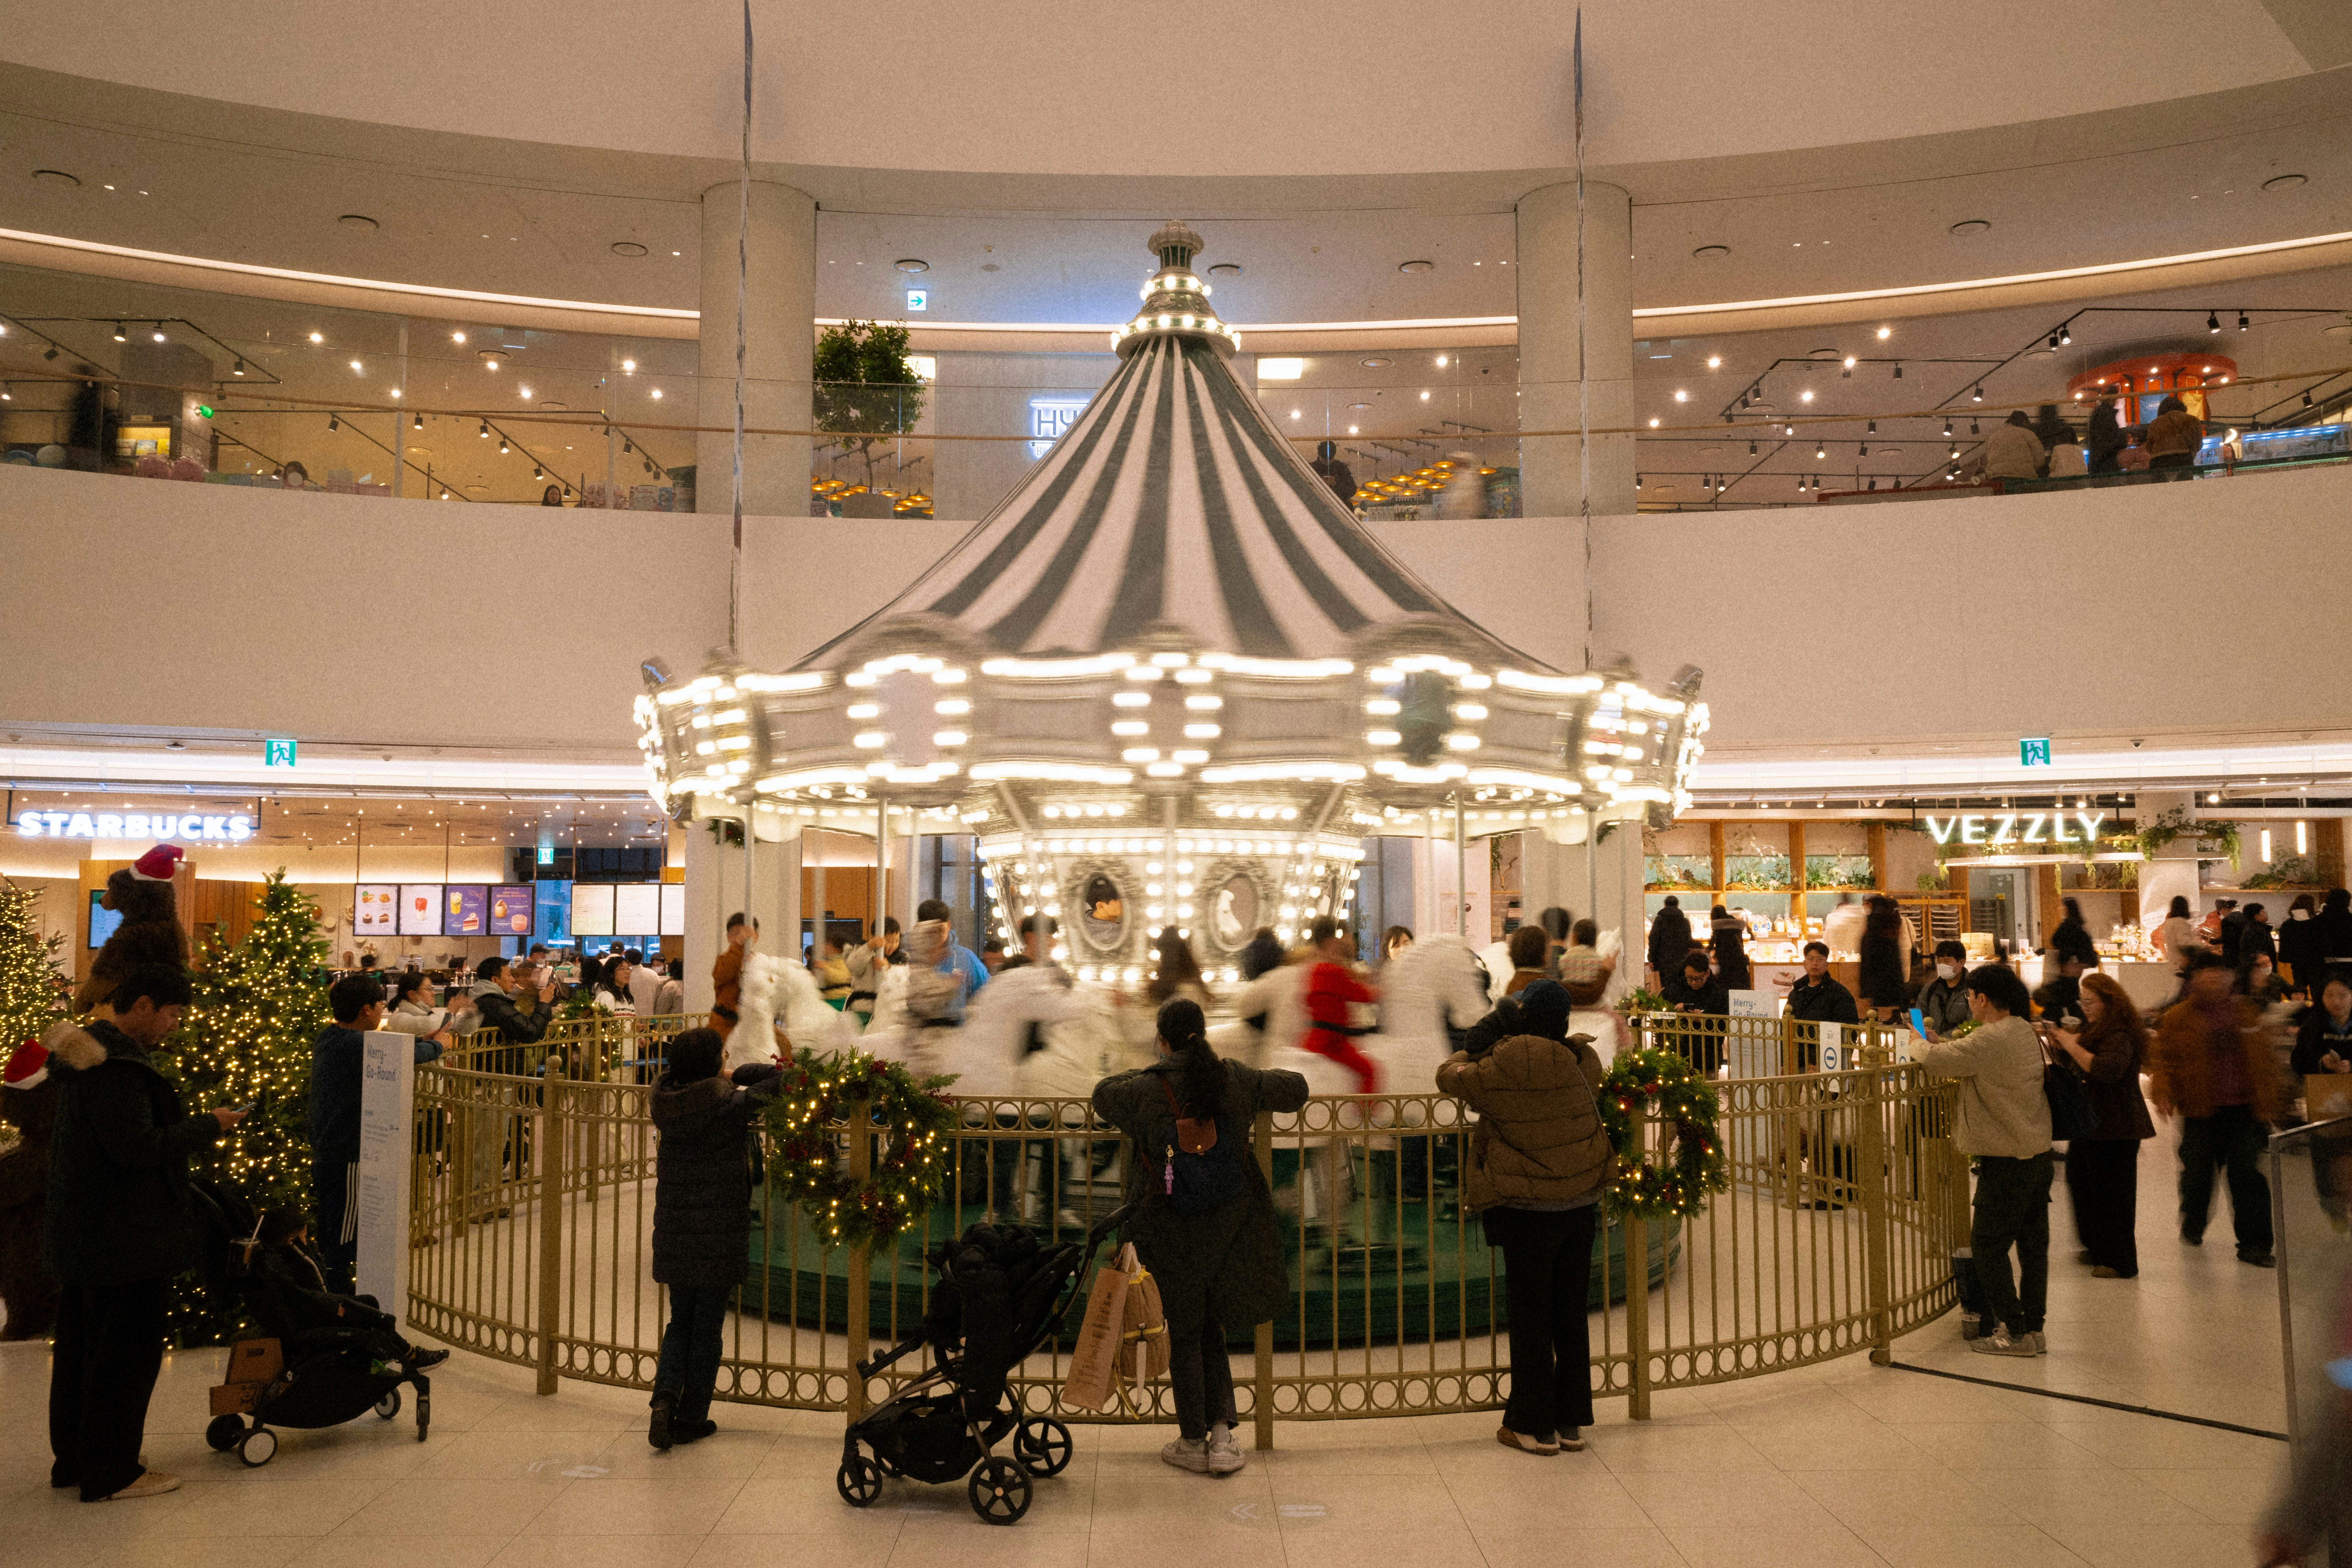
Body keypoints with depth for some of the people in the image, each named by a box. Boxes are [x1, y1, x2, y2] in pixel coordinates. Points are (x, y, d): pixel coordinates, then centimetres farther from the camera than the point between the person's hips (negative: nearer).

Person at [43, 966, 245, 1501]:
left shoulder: (93, 1051, 12)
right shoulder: (115, 1067, -22)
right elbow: (136, 1147, -25)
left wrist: (194, 1131, 9)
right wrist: (208, 1127, -16)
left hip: (82, 1231, 11)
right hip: (122, 1236, -11)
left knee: (80, 1345, 19)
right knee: (127, 1347, -1)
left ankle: (72, 1460, 31)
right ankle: (111, 1471, 9)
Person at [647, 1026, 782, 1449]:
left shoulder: (665, 1100, -2)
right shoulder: (728, 1104, -17)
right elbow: (776, 1075, -11)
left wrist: (725, 1079, 14)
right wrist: (738, 1075, 3)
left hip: (674, 1234, 5)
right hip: (719, 1235, -5)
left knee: (680, 1322, 19)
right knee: (707, 1328, 9)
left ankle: (665, 1398, 1)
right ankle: (691, 1418, 17)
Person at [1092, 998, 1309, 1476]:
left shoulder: (1147, 1090, -12)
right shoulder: (1235, 1080, -3)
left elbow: (1103, 1094, 11)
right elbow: (1294, 1089, 12)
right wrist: (1277, 1080, 34)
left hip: (1172, 1232, -3)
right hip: (1229, 1228, 3)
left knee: (1185, 1335, 10)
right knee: (1211, 1330, 16)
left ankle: (1193, 1444, 18)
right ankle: (1222, 1434, 8)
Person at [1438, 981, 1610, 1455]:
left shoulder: (1503, 1072, -18)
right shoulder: (1583, 1062, -3)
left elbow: (1448, 1075, -6)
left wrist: (1477, 1047, 11)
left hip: (1527, 1213, -5)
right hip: (1582, 1206, 5)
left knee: (1531, 1319, 6)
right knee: (1571, 1315, 14)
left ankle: (1534, 1426, 15)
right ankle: (1572, 1421, 23)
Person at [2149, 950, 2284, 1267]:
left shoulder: (2248, 1013, 8)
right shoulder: (2178, 1018, 0)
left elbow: (2265, 1060, 14)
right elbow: (2162, 1059, 0)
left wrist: (2270, 1102, 9)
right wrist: (2163, 1093, -15)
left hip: (2245, 1110, 1)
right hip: (2201, 1111, -1)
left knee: (2247, 1173, -4)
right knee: (2198, 1172, 8)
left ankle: (2254, 1244, 3)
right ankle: (2193, 1225, 35)